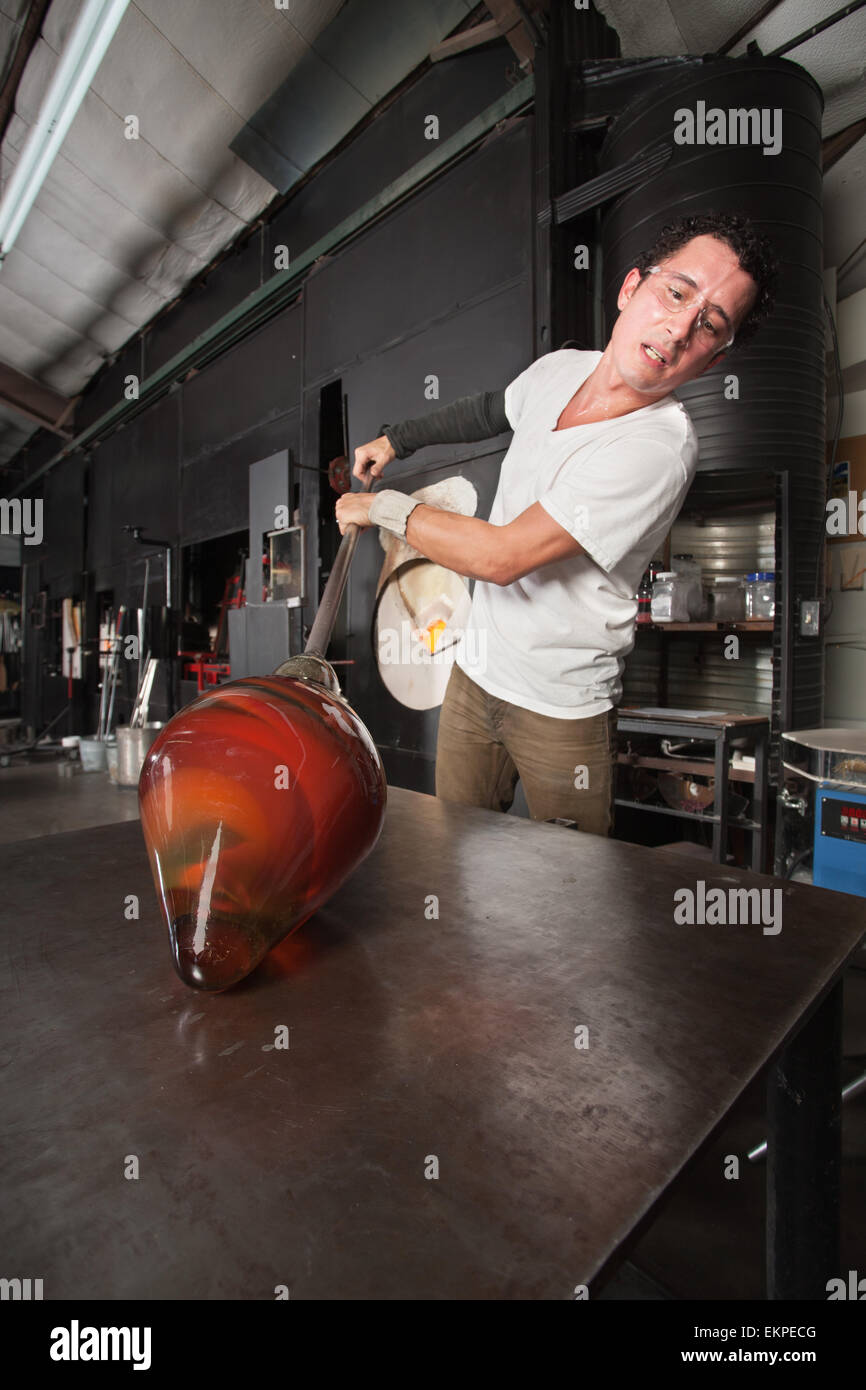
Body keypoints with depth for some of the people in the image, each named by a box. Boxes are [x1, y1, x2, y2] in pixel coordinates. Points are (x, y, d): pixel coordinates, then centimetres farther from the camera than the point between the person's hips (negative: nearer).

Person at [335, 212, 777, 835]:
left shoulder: (659, 446, -24)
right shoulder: (556, 369, 0)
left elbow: (501, 556, -27)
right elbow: (491, 410, 26)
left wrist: (380, 506, -13)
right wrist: (395, 440, 29)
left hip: (563, 711, -6)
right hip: (475, 673, 6)